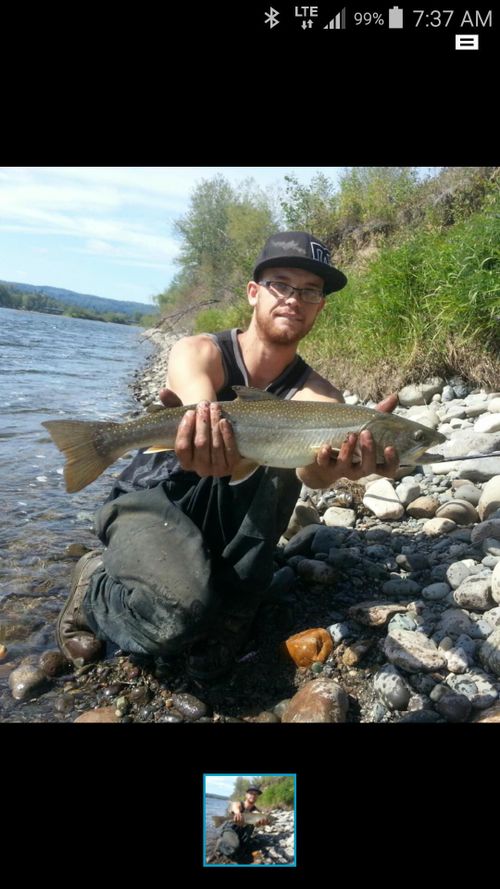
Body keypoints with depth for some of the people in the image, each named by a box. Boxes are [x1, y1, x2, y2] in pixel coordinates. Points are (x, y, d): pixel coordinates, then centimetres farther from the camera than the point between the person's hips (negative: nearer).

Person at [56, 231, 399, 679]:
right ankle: (96, 588, 1)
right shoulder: (199, 352, -13)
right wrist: (207, 436, -63)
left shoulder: (314, 393, -8)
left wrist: (331, 466, -58)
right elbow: (203, 415, -37)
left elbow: (309, 467, -32)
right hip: (151, 502, -2)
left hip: (223, 521, 3)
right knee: (184, 614, -30)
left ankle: (228, 608, -9)